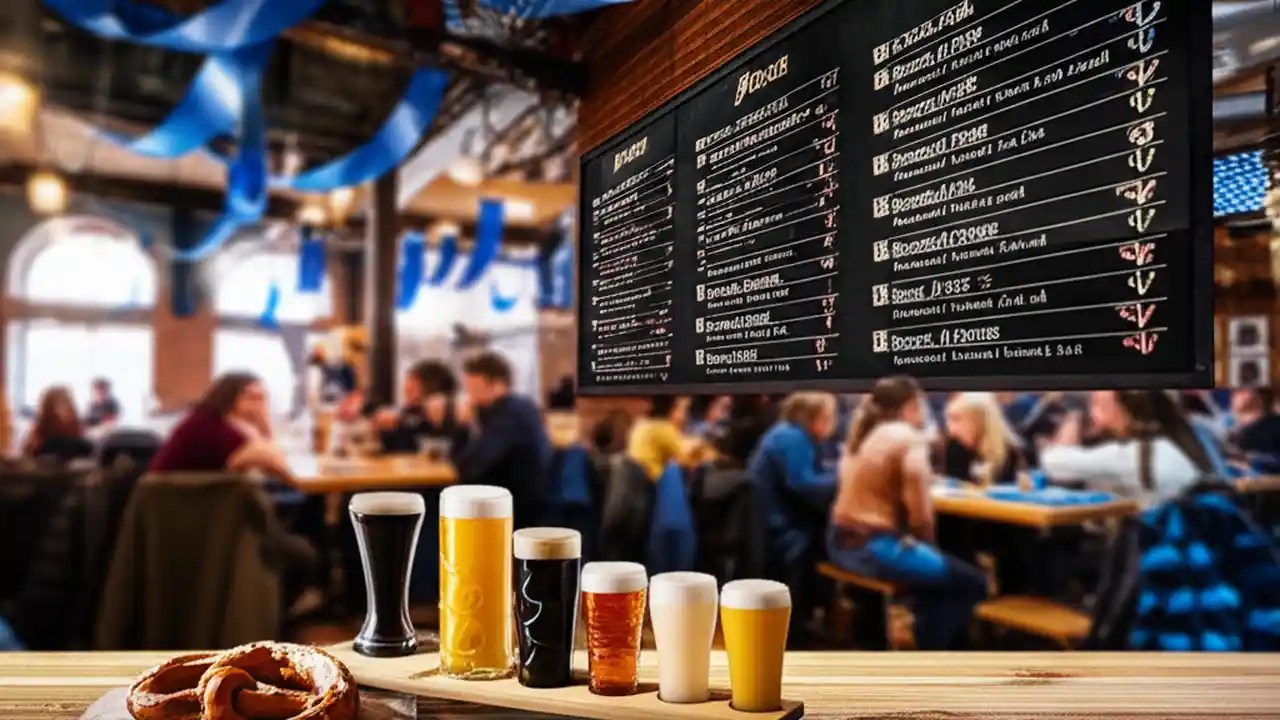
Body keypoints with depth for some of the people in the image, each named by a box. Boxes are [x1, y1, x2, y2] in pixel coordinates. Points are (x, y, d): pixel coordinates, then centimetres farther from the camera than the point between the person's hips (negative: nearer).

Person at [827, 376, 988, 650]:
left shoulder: (864, 434, 14)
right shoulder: (909, 439, -11)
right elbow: (919, 513, -15)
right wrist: (928, 546, 2)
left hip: (842, 542, 10)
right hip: (876, 547, -9)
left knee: (936, 567, 31)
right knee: (973, 582, 4)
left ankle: (926, 643, 35)